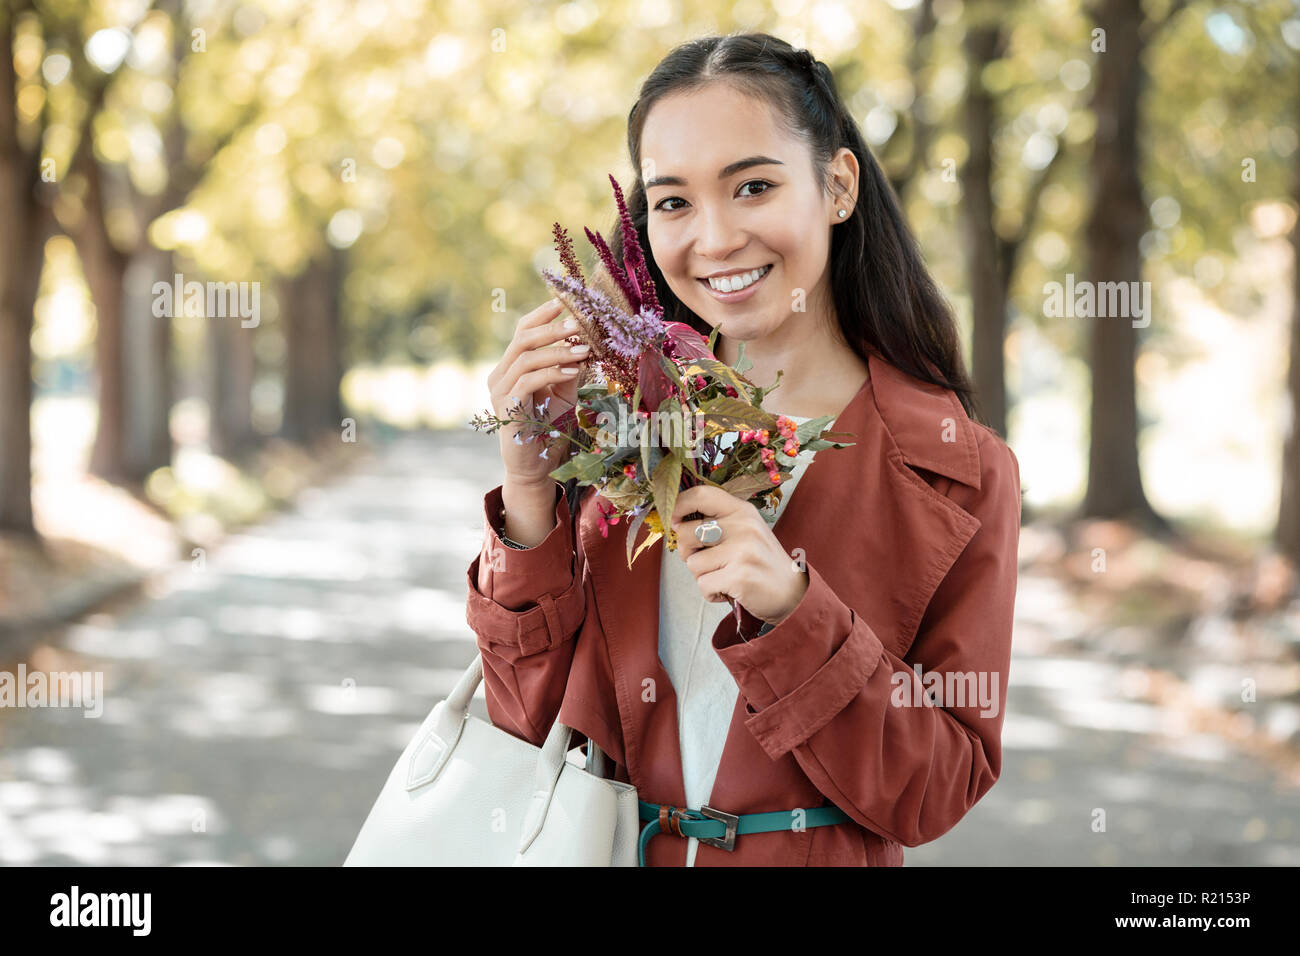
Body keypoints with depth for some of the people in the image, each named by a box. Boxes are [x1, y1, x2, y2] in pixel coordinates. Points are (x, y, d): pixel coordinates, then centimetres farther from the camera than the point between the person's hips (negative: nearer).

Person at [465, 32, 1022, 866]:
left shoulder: (960, 475, -12)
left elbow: (932, 796, -13)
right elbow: (529, 721, -7)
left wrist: (793, 614, -26)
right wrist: (530, 496, -20)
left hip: (814, 856, -2)